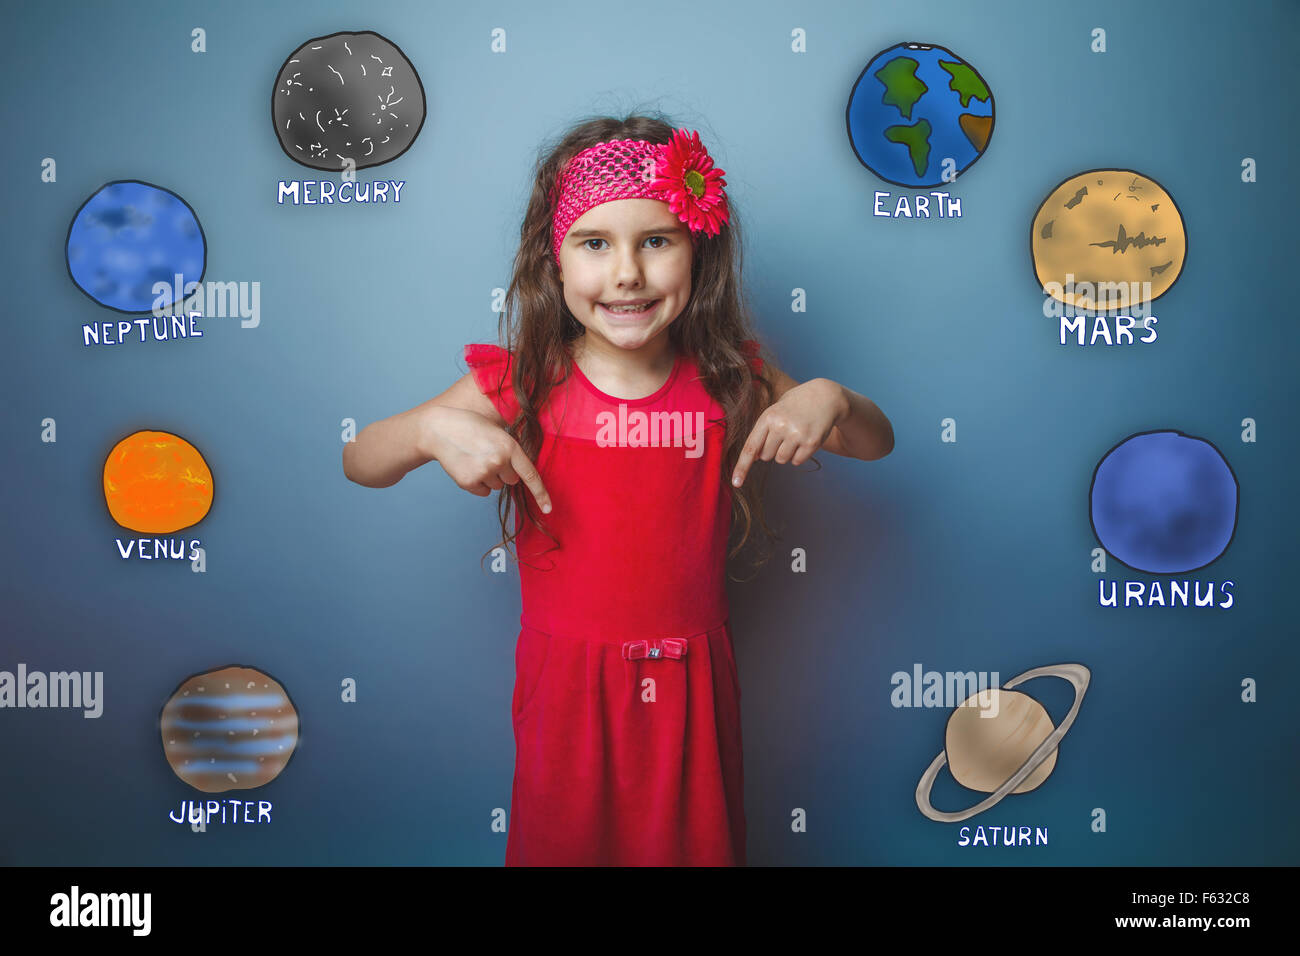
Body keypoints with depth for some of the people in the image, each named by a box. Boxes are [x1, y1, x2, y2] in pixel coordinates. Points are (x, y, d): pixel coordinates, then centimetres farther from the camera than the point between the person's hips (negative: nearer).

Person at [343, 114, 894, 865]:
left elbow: (876, 442, 3)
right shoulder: (519, 386, -10)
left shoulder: (729, 382, -7)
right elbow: (360, 463, -4)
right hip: (569, 683, -1)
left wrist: (829, 400, -19)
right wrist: (432, 426, -24)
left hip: (691, 683, 1)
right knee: (563, 840, 17)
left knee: (695, 839, 18)